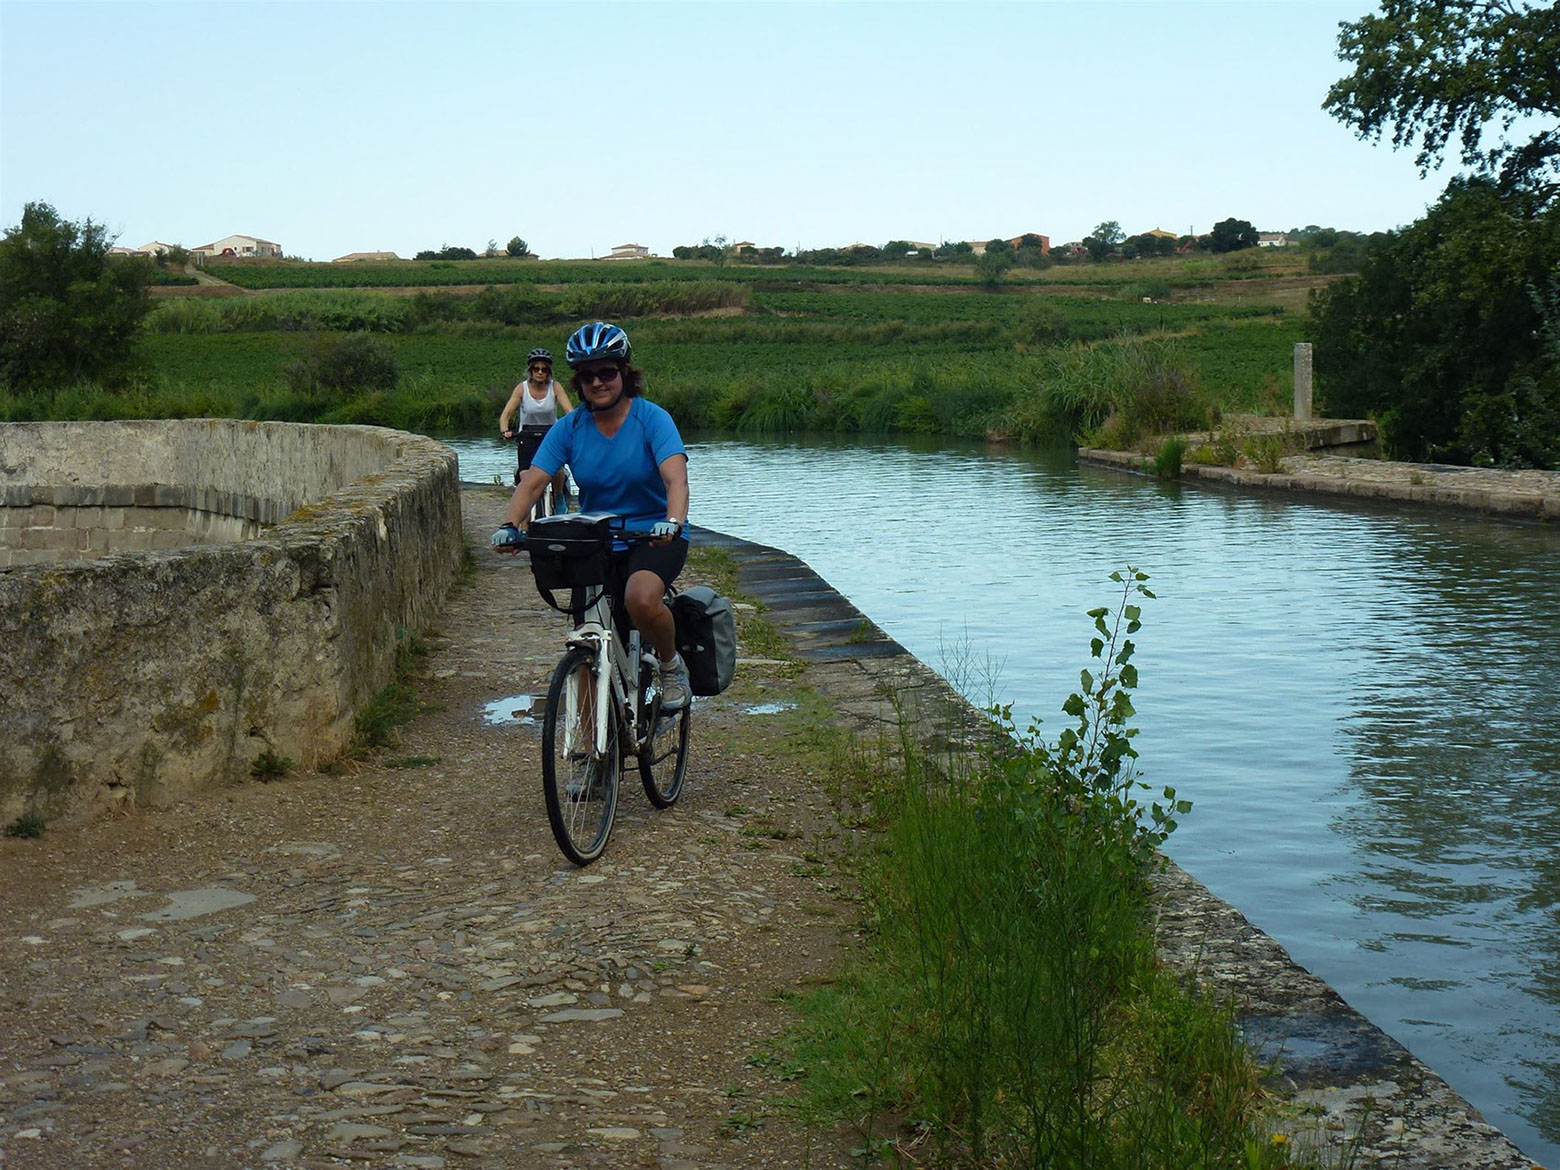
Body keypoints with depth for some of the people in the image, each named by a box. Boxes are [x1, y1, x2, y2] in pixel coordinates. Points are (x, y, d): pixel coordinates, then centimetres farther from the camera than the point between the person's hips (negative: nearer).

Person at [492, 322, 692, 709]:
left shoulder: (652, 419, -12)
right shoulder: (570, 427, -3)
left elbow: (675, 477, -27)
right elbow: (532, 481, -11)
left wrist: (673, 522, -47)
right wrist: (510, 525, -30)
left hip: (653, 535, -4)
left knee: (641, 599, -34)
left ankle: (672, 665, -4)